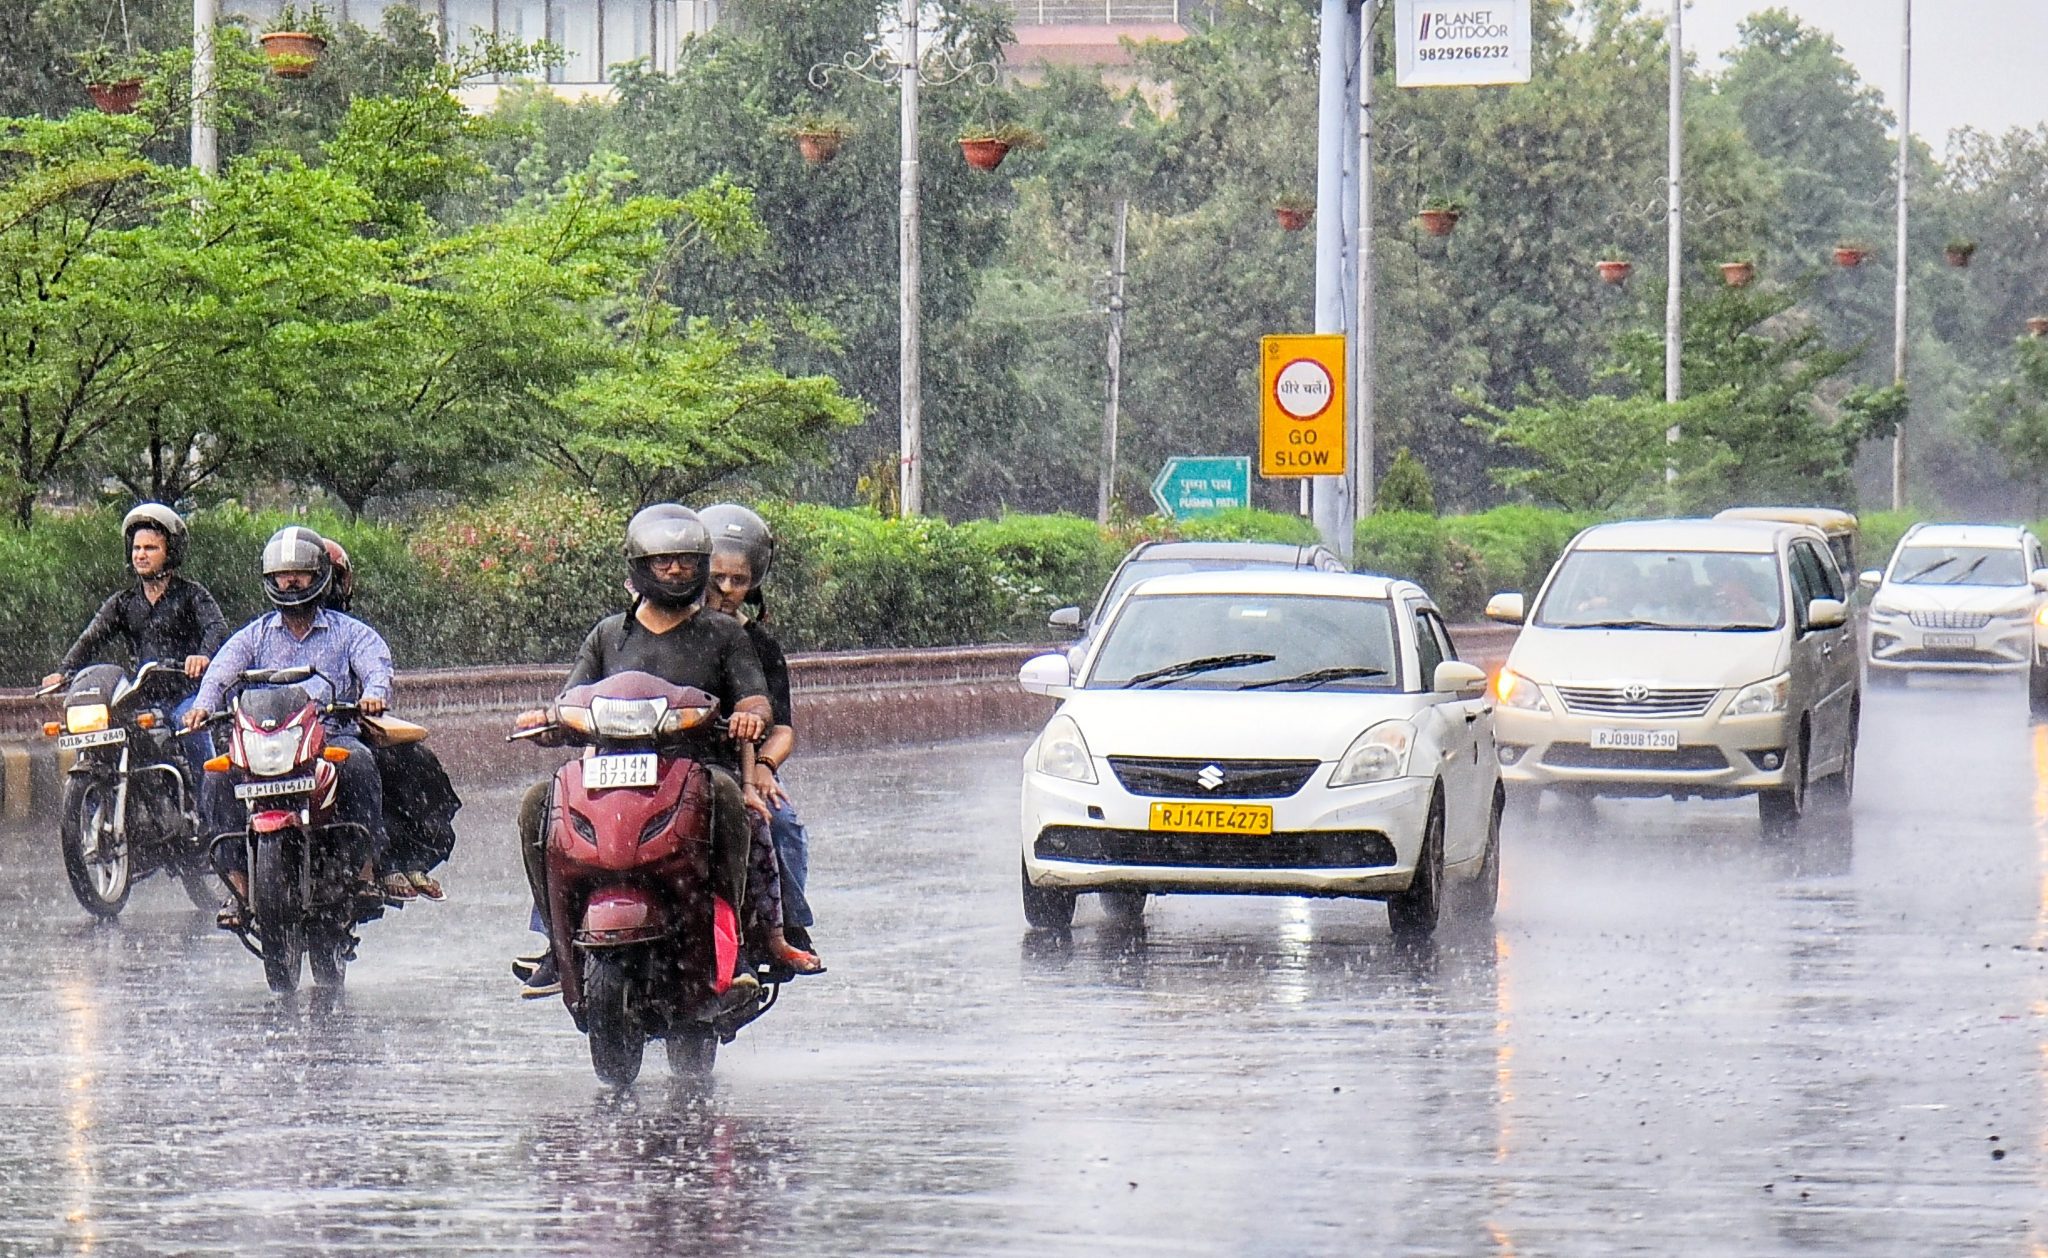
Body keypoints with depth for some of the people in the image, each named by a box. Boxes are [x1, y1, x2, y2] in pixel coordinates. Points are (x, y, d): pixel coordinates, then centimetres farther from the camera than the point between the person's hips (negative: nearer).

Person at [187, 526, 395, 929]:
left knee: (357, 762, -36)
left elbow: (376, 664, -3)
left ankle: (365, 869, -31)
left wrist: (374, 693, -29)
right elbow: (221, 670, 4)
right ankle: (238, 883, -23)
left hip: (333, 734, -2)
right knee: (217, 779, -26)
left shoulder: (349, 632, 15)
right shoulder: (254, 635, 20)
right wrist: (202, 705, -19)